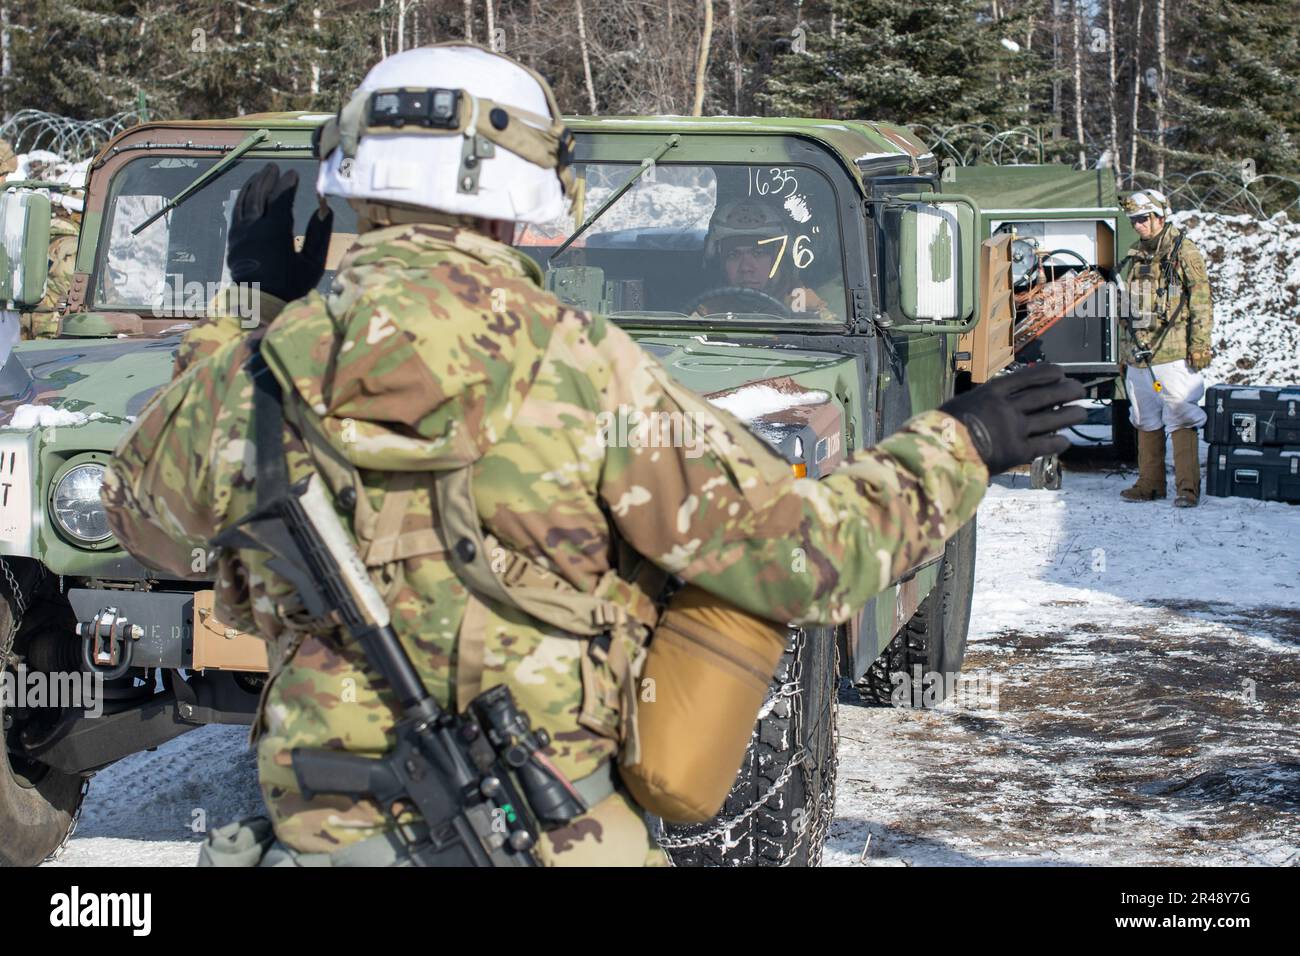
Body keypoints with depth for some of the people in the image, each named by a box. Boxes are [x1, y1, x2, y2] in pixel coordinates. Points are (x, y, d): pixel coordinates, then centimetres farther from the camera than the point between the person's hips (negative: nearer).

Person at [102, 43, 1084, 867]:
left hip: (333, 832, 2)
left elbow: (145, 516, 17)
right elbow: (804, 555, -11)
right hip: (561, 835, -2)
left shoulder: (248, 375, -6)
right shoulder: (580, 370, -13)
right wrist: (957, 447, 6)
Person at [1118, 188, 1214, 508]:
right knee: (1146, 421, 11)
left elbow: (1202, 301, -6)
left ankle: (1187, 487, -5)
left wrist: (1199, 344, -12)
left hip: (1173, 353, -7)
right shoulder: (1134, 259, 16)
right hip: (1138, 356, 7)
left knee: (1181, 420, -8)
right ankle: (1150, 483, 18)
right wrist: (1123, 352, 20)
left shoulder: (1184, 252, -3)